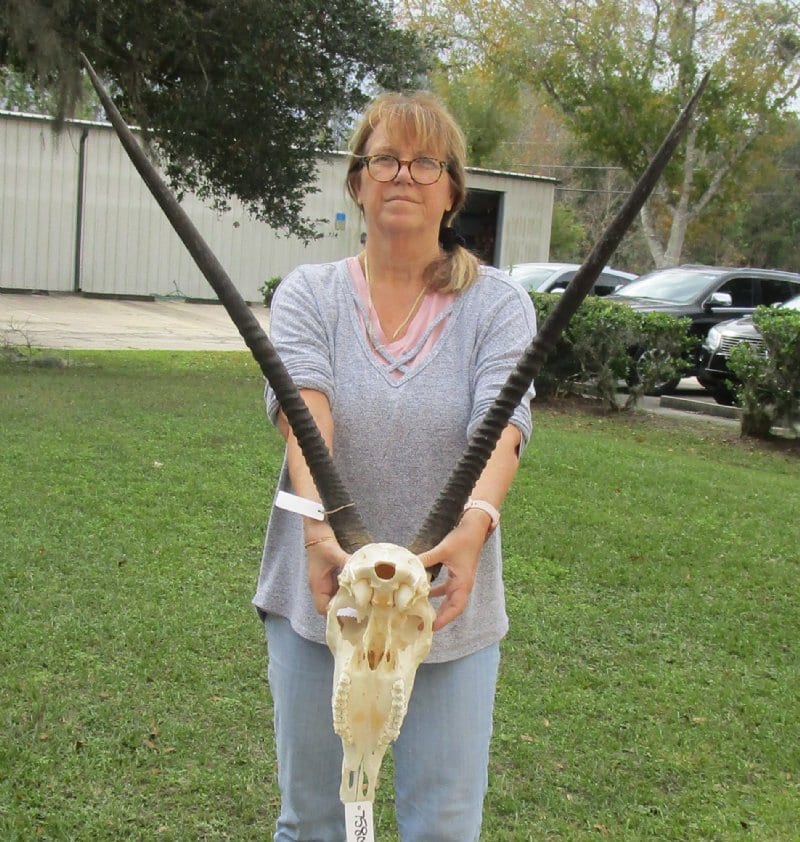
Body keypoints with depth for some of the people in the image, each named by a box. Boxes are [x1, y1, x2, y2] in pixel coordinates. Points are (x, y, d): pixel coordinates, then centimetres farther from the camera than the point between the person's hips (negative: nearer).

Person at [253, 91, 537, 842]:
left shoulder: (498, 305, -2)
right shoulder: (308, 294, 0)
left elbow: (502, 422, -18)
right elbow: (304, 406, -19)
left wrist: (475, 521, -38)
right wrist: (316, 520, -37)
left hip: (449, 606, 0)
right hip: (317, 596, 1)